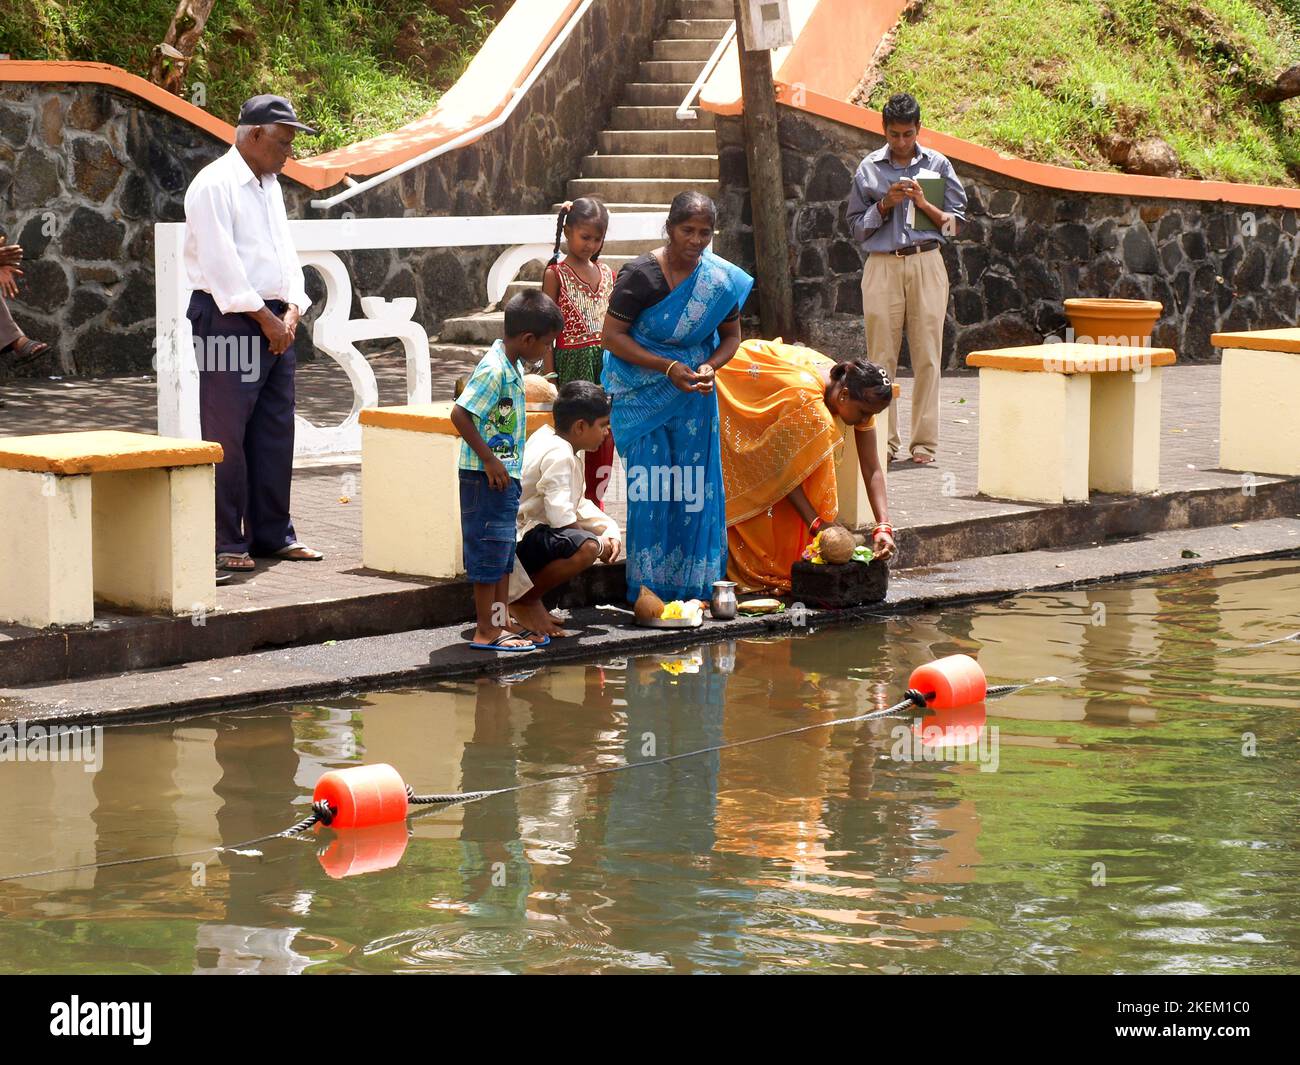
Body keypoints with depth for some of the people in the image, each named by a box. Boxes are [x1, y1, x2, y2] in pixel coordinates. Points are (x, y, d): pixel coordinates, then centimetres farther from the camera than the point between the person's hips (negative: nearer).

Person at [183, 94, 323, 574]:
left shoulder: (269, 186, 17)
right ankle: (226, 543, -1)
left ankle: (273, 534, 18)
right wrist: (265, 318, -15)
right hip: (228, 320, -9)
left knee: (276, 432, 10)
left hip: (275, 322, 9)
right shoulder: (214, 185, -10)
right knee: (227, 435, -5)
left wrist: (291, 311, 1)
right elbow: (222, 263, -17)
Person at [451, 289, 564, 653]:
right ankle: (486, 631, 2)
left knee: (503, 554, 13)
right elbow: (459, 414, -23)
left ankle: (502, 625, 19)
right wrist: (490, 460, -21)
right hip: (486, 477, -10)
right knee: (489, 551, -4)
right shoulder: (494, 370, -19)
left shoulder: (513, 367, 11)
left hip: (506, 476, 10)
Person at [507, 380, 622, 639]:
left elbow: (578, 504, 21)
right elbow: (561, 516, -26)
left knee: (604, 540, 14)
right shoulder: (558, 455, -17)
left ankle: (526, 596, 10)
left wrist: (610, 529, 5)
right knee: (587, 546, -30)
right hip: (514, 539, -11)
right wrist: (598, 533, -9)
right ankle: (523, 600, -11)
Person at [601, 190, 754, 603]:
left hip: (694, 395, 4)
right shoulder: (640, 275, -14)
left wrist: (710, 367, -11)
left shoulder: (722, 279, -2)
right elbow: (613, 335, -14)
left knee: (695, 487, 2)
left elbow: (731, 336, 10)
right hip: (643, 394, -3)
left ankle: (692, 586, 11)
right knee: (651, 487, -6)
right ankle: (648, 588, 1)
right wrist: (668, 368, -21)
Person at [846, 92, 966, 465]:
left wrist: (924, 205, -7)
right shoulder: (869, 169, 9)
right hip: (882, 267, 0)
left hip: (926, 265, 0)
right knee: (881, 357, -2)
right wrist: (886, 204, -5)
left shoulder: (937, 165, 9)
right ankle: (883, 441, 2)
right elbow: (858, 228, 10)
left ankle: (924, 441, 0)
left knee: (927, 357, -3)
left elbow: (955, 224, 9)